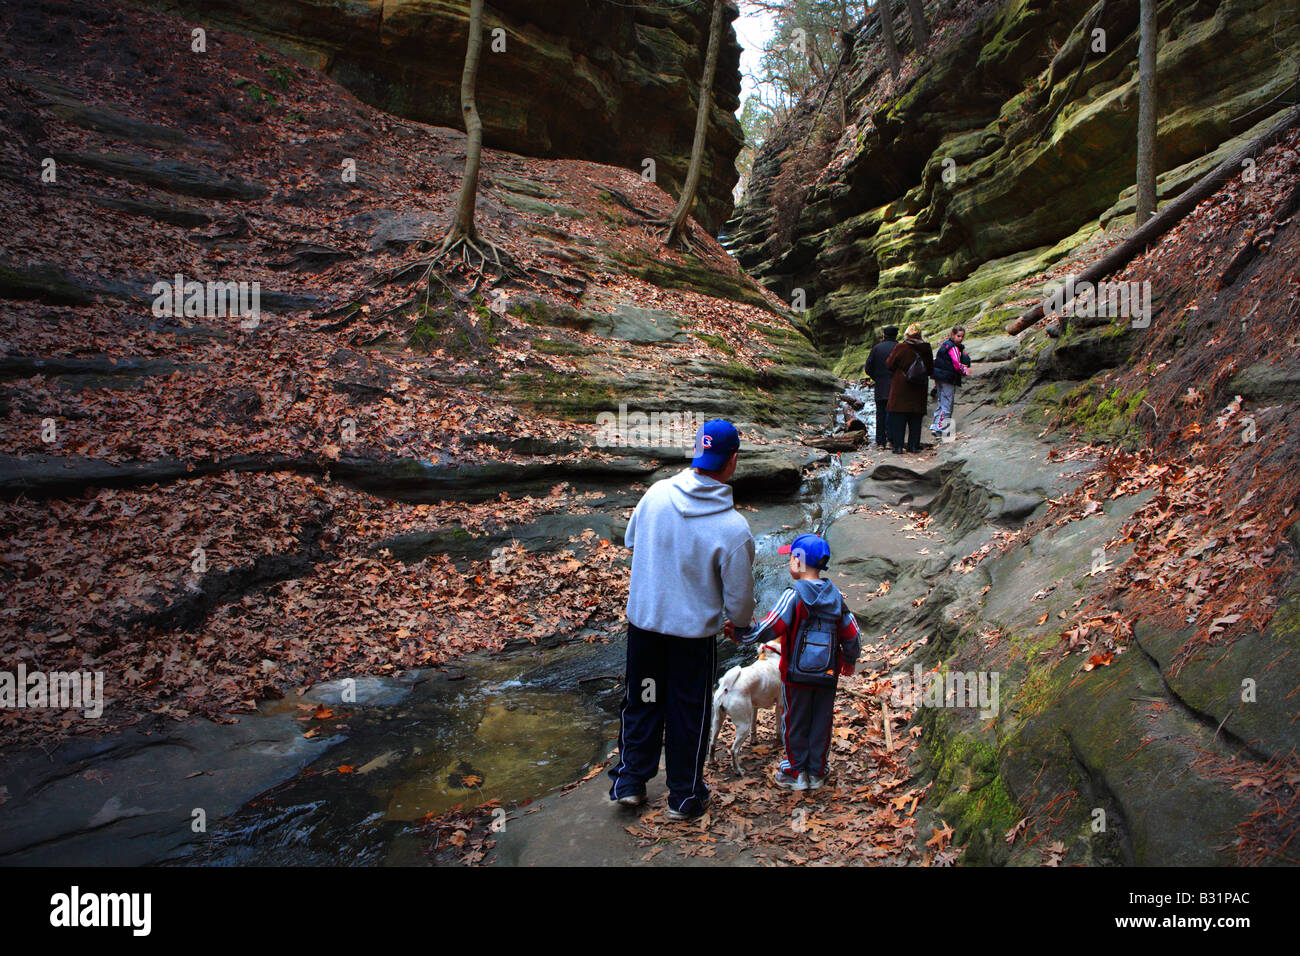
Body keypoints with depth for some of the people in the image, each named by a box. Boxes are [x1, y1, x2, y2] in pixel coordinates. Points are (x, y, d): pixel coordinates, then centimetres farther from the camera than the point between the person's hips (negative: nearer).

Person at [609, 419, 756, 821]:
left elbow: (631, 541, 7)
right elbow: (739, 595, -13)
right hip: (694, 631, -3)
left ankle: (629, 781, 34)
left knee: (641, 702, 21)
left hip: (643, 619, 4)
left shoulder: (655, 494, -11)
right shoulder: (733, 527, -22)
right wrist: (737, 621, 9)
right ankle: (684, 796, 30)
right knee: (689, 712, 15)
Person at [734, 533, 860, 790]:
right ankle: (816, 773, 24)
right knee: (821, 724, 15)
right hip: (828, 674, 4)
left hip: (796, 674, -4)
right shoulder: (836, 595, -1)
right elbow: (851, 634, 5)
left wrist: (740, 636, -14)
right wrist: (849, 661, 21)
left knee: (795, 723, 11)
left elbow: (769, 628, -23)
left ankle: (796, 773, 21)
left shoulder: (794, 595, -17)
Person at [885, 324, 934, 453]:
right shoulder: (926, 349, 2)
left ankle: (898, 446, -3)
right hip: (918, 390, 3)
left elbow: (889, 365, -3)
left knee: (898, 418, 1)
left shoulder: (900, 347, -11)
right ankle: (913, 445, 11)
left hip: (901, 388, -3)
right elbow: (930, 370, 12)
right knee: (916, 419, 10)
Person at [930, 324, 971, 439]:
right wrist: (965, 372, -4)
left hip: (940, 378, 9)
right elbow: (957, 365, -19)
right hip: (948, 378, -9)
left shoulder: (946, 344, 13)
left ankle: (935, 425, 20)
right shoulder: (953, 348, -15)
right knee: (947, 405, -3)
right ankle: (941, 428, -2)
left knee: (941, 402, 17)